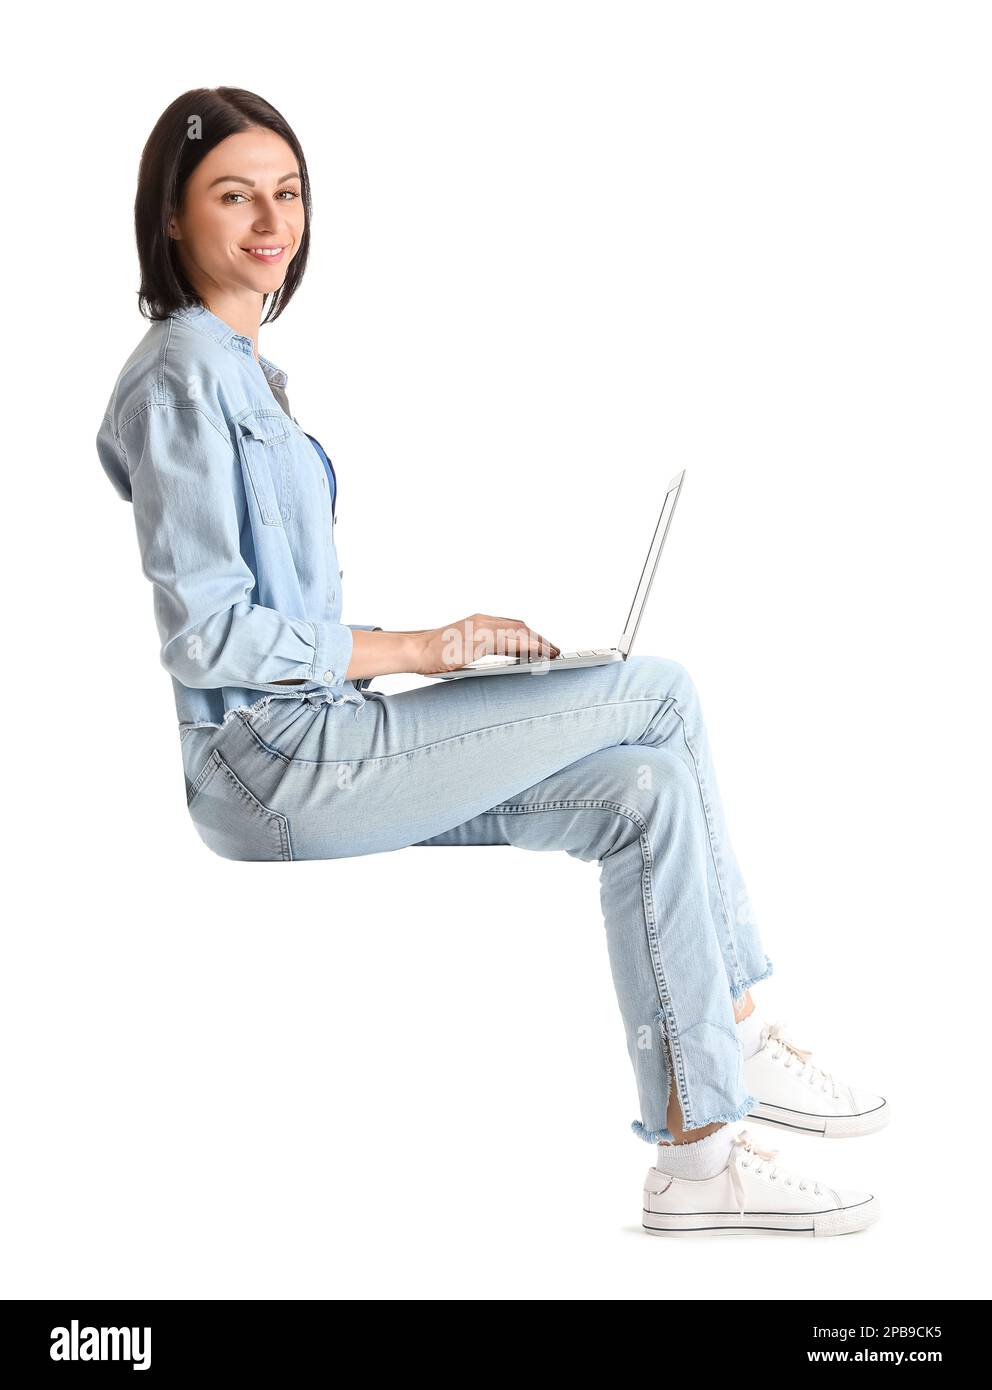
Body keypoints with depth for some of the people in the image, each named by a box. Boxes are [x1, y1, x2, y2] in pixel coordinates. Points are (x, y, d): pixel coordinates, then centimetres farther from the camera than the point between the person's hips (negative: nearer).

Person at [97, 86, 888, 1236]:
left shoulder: (238, 367, 18)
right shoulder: (182, 376, -12)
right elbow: (206, 635, -19)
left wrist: (413, 657, 7)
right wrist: (414, 648, -14)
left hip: (313, 744, 9)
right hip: (273, 763, -9)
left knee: (646, 791, -5)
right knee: (660, 692, -10)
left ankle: (696, 1152, -1)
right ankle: (740, 1032, 4)